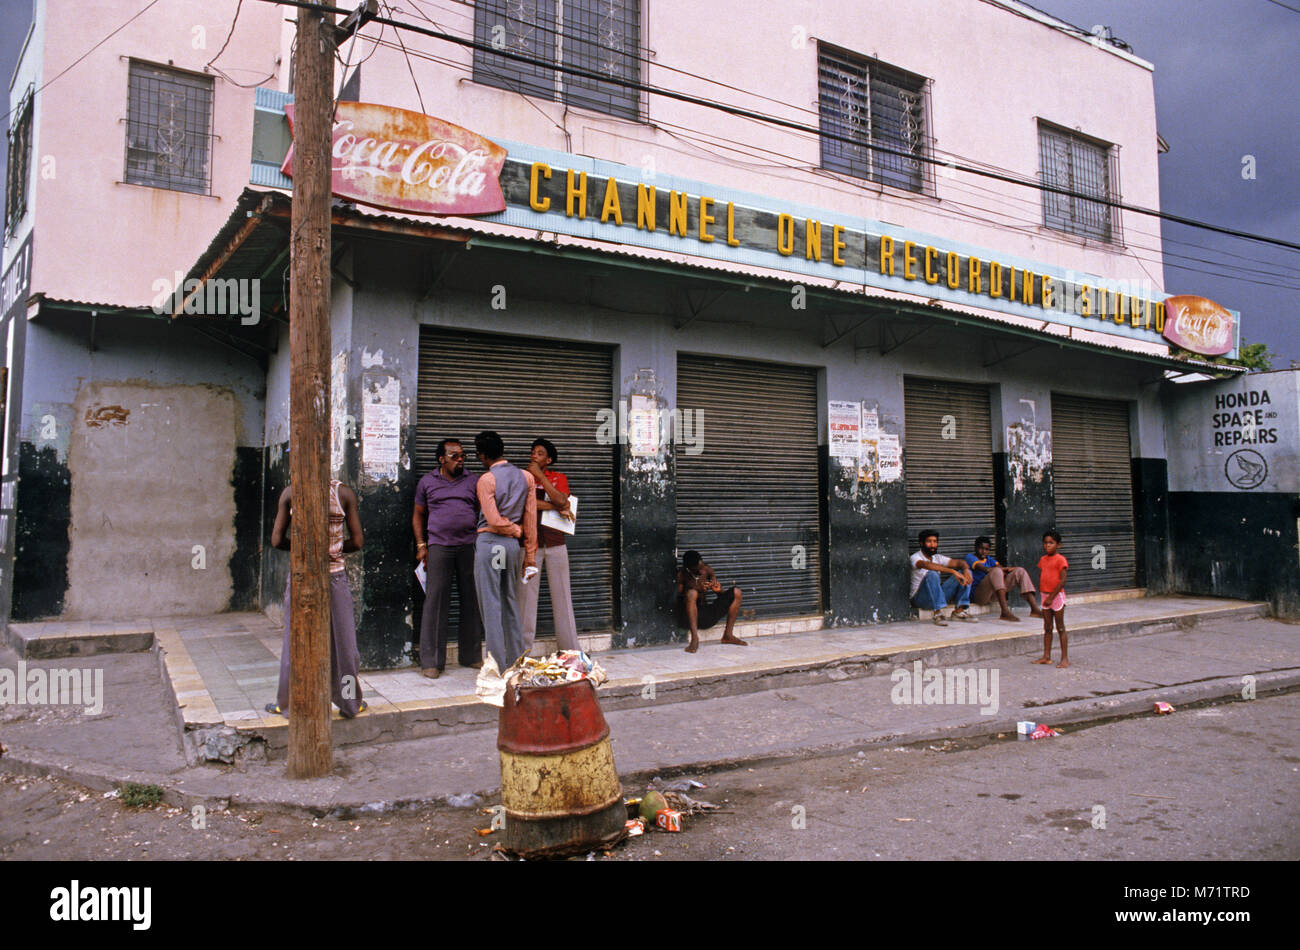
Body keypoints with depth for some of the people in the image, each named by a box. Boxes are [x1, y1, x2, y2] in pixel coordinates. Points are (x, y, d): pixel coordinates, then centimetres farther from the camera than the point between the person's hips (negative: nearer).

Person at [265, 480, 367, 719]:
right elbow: (357, 542, -5)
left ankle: (286, 704, 25)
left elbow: (277, 540, -4)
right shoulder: (344, 493, -7)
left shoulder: (291, 492, -6)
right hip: (334, 575, 0)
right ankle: (351, 702, 22)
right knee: (342, 642, 11)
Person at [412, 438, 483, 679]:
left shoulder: (473, 481, 12)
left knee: (471, 601, 5)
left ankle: (471, 655, 18)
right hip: (438, 547, -1)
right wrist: (421, 545, 3)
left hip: (469, 546, 2)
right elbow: (418, 515, 13)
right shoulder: (427, 482, 10)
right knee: (435, 600, -3)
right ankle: (431, 661, 3)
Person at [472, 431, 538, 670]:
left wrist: (517, 531, 1)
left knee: (490, 605, 0)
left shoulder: (486, 480, -10)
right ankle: (517, 663, 19)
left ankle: (498, 667, 1)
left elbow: (494, 520, -15)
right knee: (511, 603, 15)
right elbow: (531, 519, 5)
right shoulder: (526, 477, 6)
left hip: (490, 543, -6)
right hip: (514, 545, 6)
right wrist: (530, 555, 8)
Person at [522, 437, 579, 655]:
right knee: (527, 593, -4)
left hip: (555, 542, 1)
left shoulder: (559, 478, 10)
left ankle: (570, 646, 11)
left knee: (562, 593, 4)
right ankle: (524, 646, 4)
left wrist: (540, 476, -9)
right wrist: (557, 508, -10)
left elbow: (561, 500, -10)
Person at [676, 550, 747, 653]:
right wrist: (697, 588, -27)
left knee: (736, 592, -6)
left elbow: (723, 596, 11)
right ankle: (694, 639, -34)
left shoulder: (707, 570, 5)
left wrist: (719, 590, -13)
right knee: (692, 592, -36)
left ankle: (728, 635, -4)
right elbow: (677, 598, -16)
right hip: (689, 617, -5)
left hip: (706, 615, 5)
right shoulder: (681, 574, -9)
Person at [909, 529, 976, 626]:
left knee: (965, 572, -3)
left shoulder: (938, 558, 11)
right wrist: (953, 571, -40)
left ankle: (959, 611, -12)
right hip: (919, 598, -7)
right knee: (932, 574, -36)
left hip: (937, 595, 7)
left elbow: (959, 562, 1)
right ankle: (938, 614, -33)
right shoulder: (915, 558, -11)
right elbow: (926, 565, -33)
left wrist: (966, 570, -24)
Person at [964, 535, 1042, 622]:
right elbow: (984, 569, -14)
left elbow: (1000, 567, 5)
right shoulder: (970, 557, 5)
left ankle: (1035, 609, -18)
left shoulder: (989, 559, 27)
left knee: (1020, 571, -2)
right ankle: (1005, 612, -46)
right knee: (996, 571, -33)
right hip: (977, 594, -7)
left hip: (992, 594, 7)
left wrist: (1005, 569, -16)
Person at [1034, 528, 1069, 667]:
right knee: (1047, 628, 11)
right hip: (1045, 596, 7)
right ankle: (1046, 656, 17)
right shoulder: (1042, 559, 10)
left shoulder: (1060, 559, -13)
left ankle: (1065, 658, 4)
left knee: (1060, 628, -2)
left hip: (1057, 595, -7)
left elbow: (1062, 581, -17)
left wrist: (1052, 596, -18)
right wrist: (1042, 592, 4)